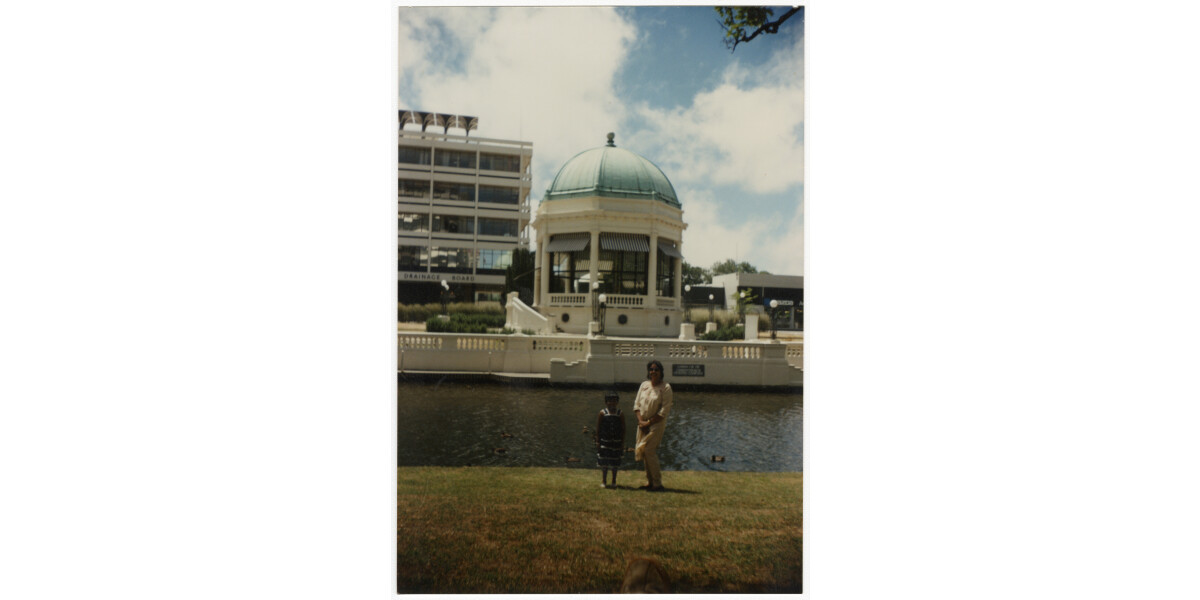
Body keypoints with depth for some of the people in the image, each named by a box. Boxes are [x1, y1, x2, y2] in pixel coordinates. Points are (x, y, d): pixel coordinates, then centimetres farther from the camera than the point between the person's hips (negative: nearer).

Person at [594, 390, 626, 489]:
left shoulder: (620, 414, -2)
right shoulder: (602, 413, -5)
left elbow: (623, 429, 1)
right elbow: (598, 428, -2)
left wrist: (623, 443, -2)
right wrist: (598, 442, -5)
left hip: (616, 441, 1)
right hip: (604, 441, -1)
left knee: (615, 462, 8)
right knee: (604, 462, 4)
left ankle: (614, 481, 22)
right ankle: (604, 480, 18)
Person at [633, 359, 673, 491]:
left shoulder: (665, 388, -9)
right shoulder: (644, 385, 7)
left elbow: (664, 410, -12)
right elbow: (637, 404, 8)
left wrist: (649, 422, -13)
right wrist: (641, 421, -6)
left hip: (657, 423, -6)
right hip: (643, 424, 6)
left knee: (649, 451, -10)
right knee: (647, 452, 8)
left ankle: (657, 483, -1)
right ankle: (649, 482, 19)